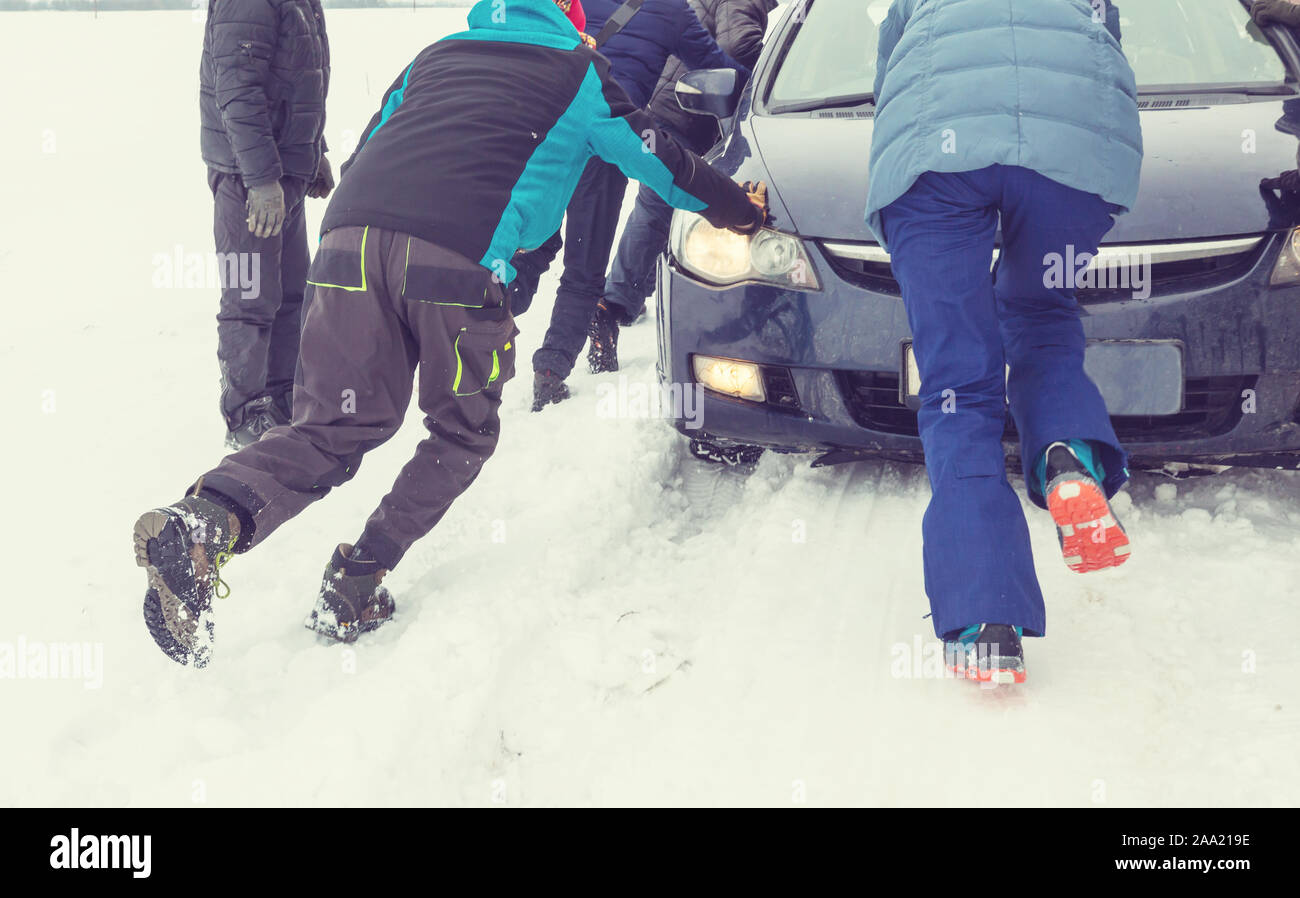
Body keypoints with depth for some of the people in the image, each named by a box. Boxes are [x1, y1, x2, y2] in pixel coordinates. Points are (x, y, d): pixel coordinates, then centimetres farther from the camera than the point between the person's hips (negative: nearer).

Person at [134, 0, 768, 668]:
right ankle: (354, 586, 7)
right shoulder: (579, 72, 24)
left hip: (348, 235, 5)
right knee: (461, 434, 16)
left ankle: (207, 520, -16)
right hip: (458, 255, -4)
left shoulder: (435, 57, 35)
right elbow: (660, 161, 31)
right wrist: (739, 209, 46)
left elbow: (362, 154, 36)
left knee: (335, 425, 10)